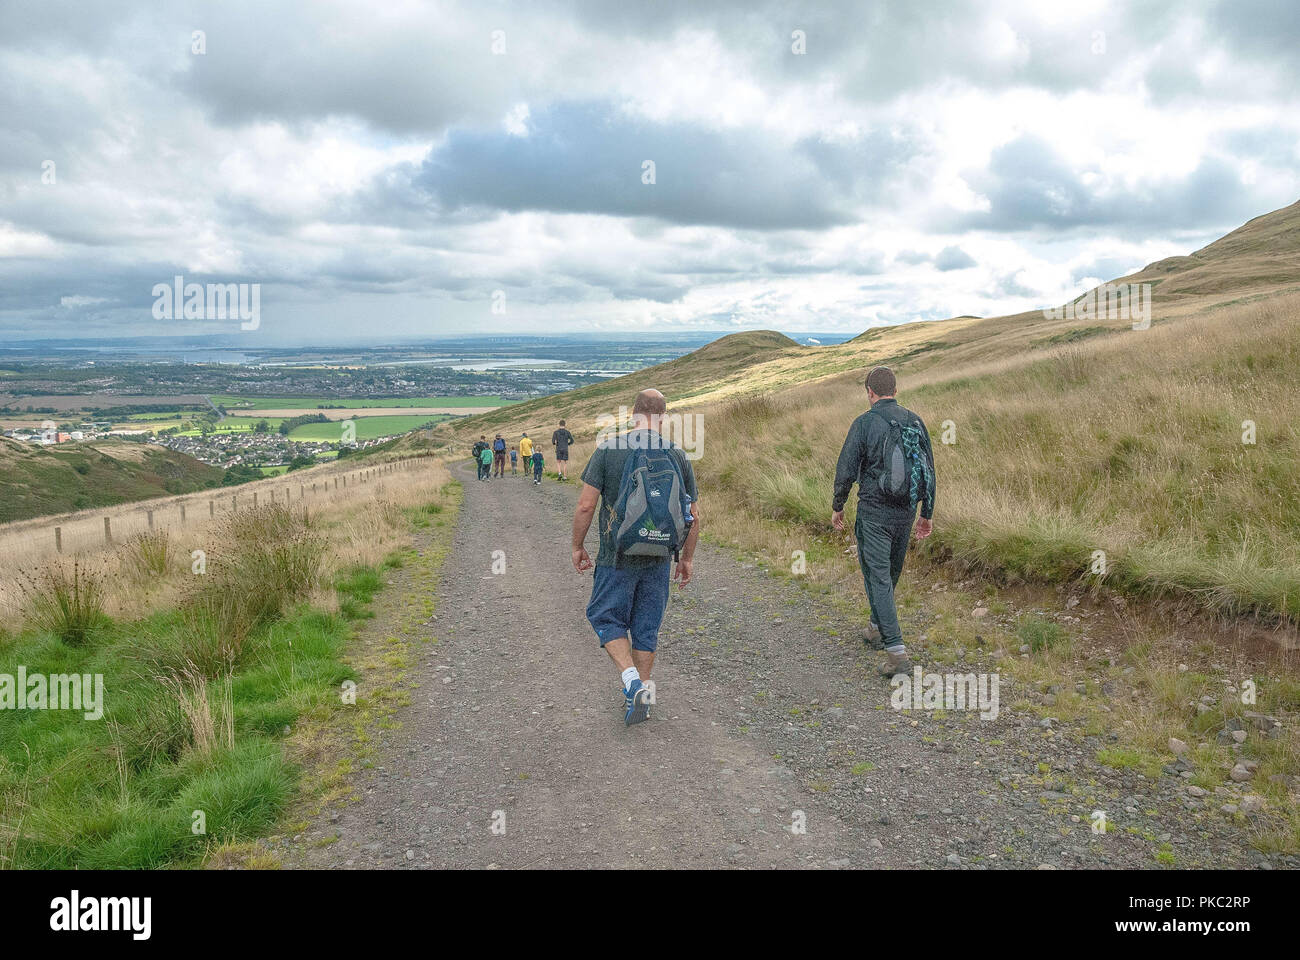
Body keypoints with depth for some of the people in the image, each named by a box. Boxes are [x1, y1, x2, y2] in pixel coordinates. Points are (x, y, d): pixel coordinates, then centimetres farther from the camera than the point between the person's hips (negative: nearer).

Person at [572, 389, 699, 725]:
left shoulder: (607, 450, -8)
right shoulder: (678, 455, -1)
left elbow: (585, 506, -10)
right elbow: (693, 515, 2)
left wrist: (577, 547, 4)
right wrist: (686, 558, 14)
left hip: (617, 558, -3)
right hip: (659, 558, 3)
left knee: (606, 617, 12)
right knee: (647, 625, 14)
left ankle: (632, 681, -6)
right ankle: (641, 695, 21)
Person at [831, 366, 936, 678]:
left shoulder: (864, 423, -10)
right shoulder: (915, 421, 5)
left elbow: (846, 469, -8)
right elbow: (929, 469, 9)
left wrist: (837, 507, 7)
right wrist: (927, 514, 18)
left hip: (874, 512, -6)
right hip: (906, 511, 6)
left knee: (878, 578, -5)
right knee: (891, 573, 22)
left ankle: (898, 653, -12)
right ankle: (877, 629, 40)